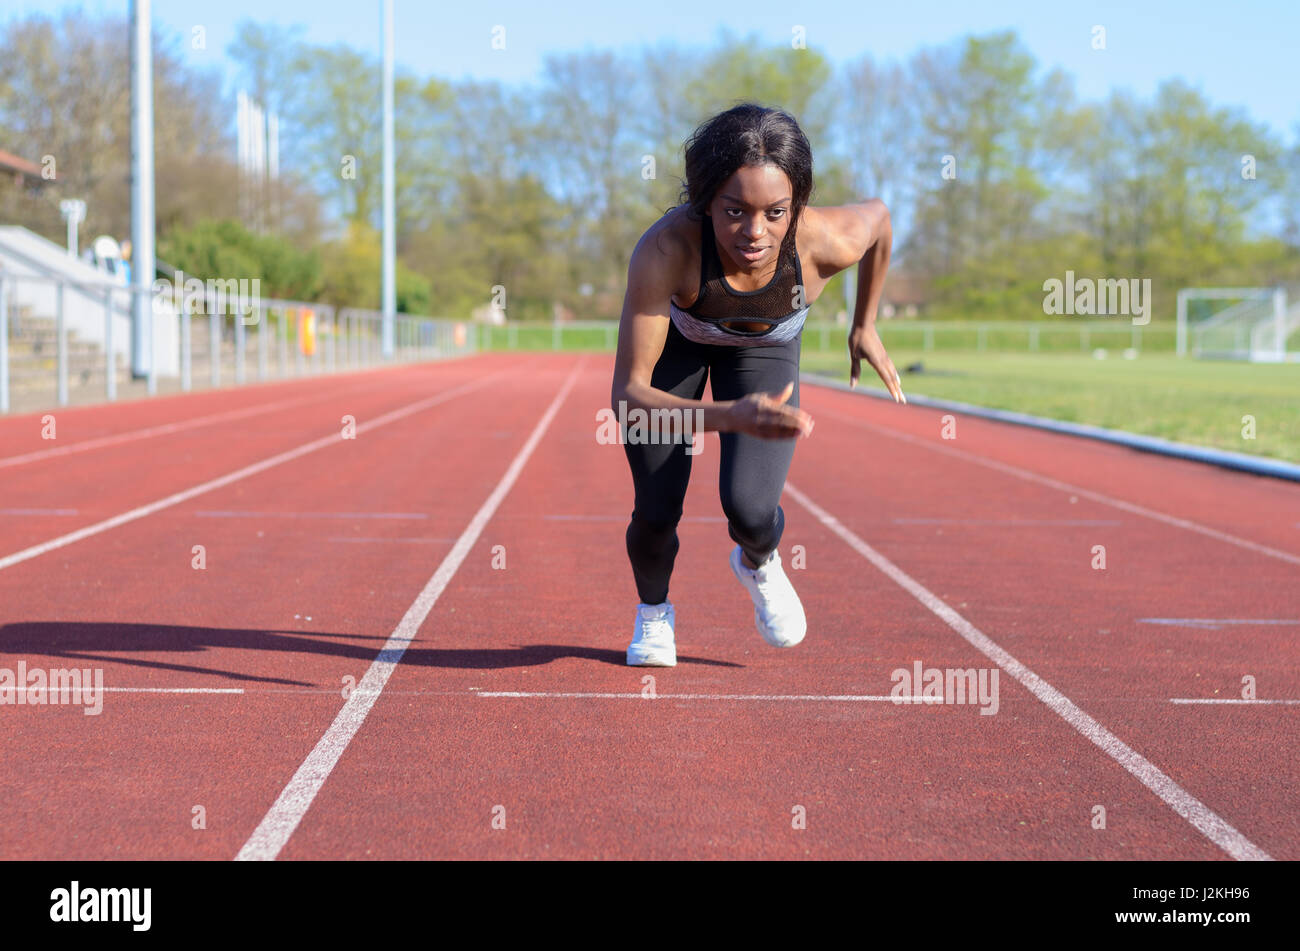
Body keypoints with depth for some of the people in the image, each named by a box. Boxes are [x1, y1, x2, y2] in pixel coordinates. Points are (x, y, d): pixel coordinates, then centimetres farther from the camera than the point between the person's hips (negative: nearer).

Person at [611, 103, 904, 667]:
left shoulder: (825, 242, -39)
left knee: (750, 508, -18)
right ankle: (653, 611, 31)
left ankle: (758, 565, 22)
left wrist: (864, 327, 1)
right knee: (656, 515, -6)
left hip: (765, 347, 1)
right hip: (673, 336, -1)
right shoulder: (665, 249, -45)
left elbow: (879, 217, -12)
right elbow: (627, 394, -43)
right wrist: (732, 417, -59)